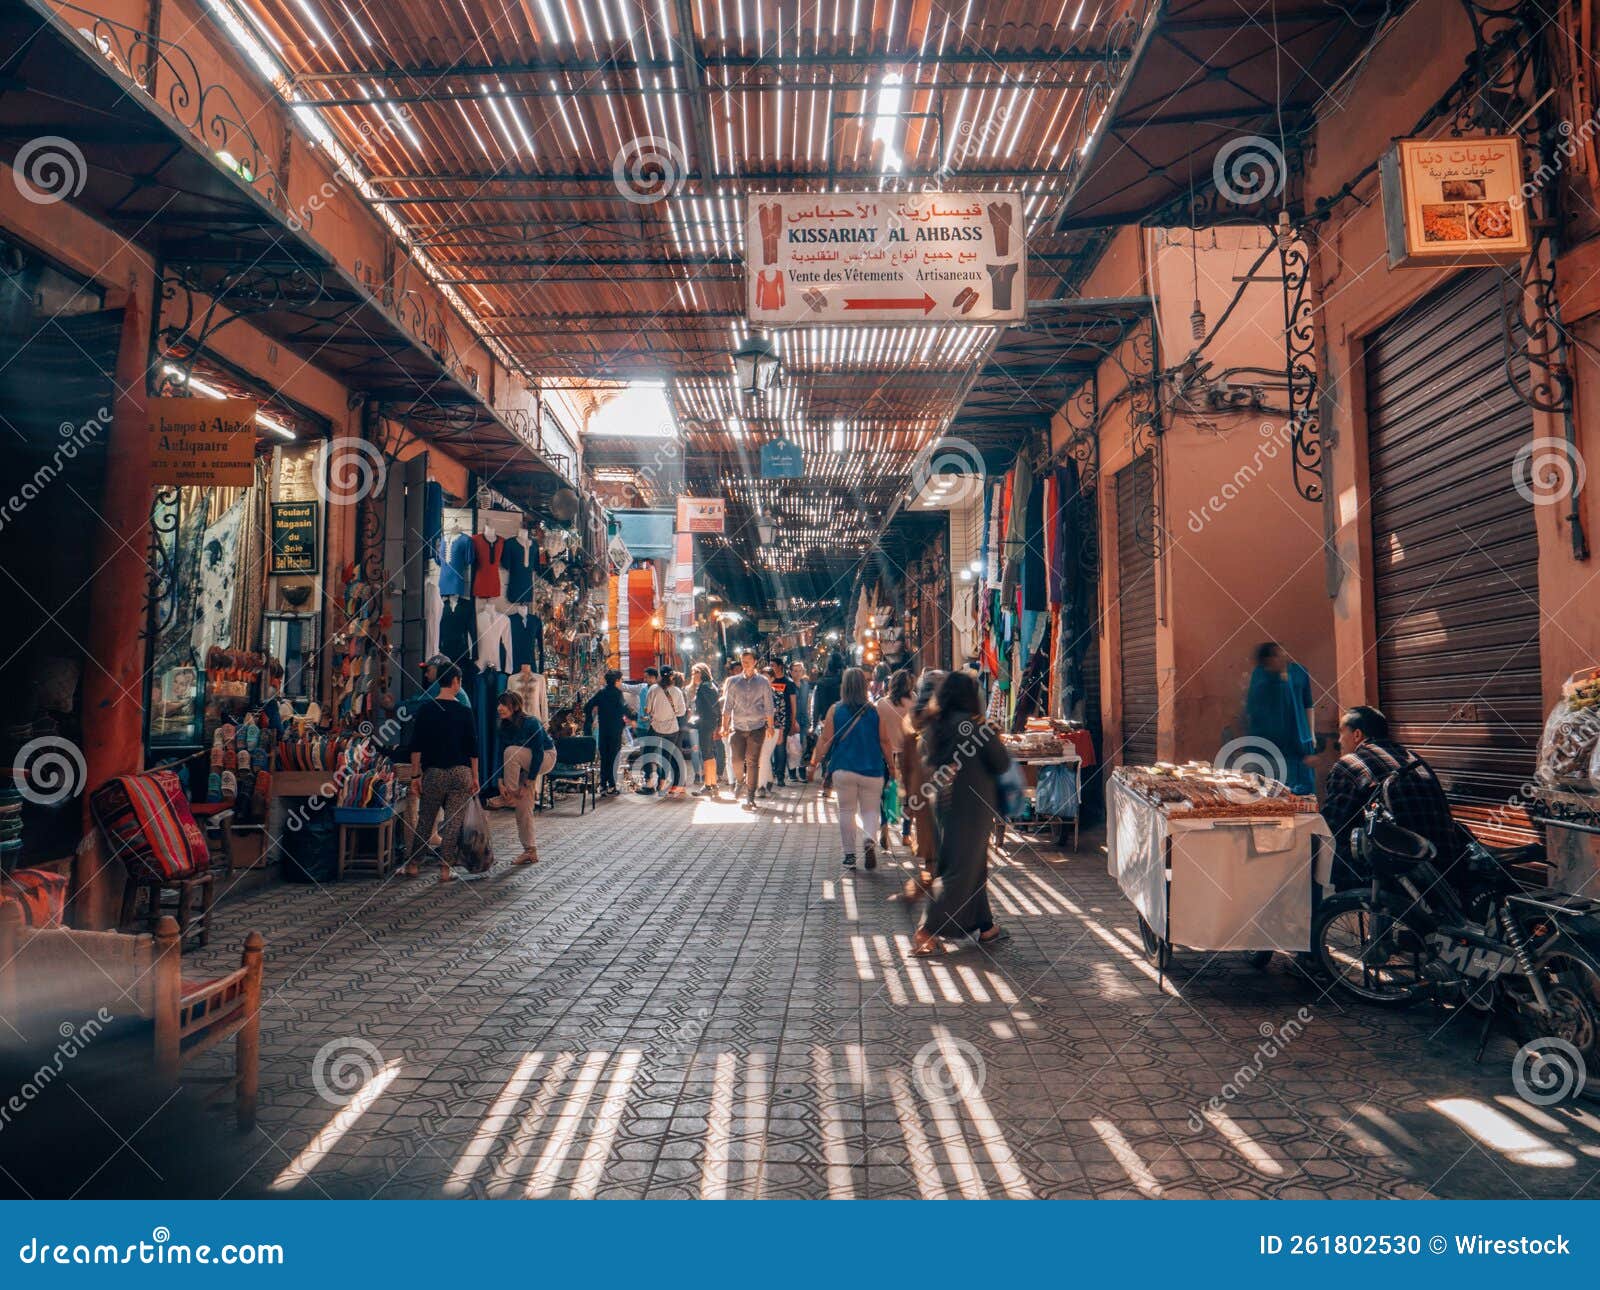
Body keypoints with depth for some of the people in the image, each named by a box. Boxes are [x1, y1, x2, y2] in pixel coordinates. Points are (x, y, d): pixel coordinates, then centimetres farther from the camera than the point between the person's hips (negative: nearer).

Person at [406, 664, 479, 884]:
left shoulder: (425, 709, 0)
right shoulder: (464, 711, -4)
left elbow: (416, 746, 0)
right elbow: (472, 748, -1)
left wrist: (415, 774, 6)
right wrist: (475, 777, 6)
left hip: (433, 772, 2)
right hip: (460, 772, -2)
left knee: (425, 820, 13)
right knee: (453, 821, 3)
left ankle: (414, 864, 17)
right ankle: (446, 868, 4)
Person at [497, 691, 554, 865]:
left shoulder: (531, 723, -26)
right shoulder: (504, 726, -6)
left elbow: (538, 753, -25)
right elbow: (501, 754, -4)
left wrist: (530, 782, -24)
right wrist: (501, 782, -14)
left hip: (545, 758, -6)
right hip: (524, 765, 7)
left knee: (512, 751, -31)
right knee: (523, 808, -1)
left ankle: (511, 795, -16)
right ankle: (530, 852, 7)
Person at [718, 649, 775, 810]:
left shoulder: (763, 682, 6)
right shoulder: (733, 682, 9)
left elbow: (768, 706, 7)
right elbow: (727, 706, 9)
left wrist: (770, 726, 3)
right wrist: (725, 726, 4)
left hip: (757, 727, -1)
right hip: (738, 727, 1)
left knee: (752, 762, -3)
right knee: (737, 760, -2)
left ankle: (750, 797, 3)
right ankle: (741, 782, 30)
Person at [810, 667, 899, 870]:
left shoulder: (835, 710, -4)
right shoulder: (874, 711, -3)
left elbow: (825, 740, -3)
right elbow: (885, 741, 1)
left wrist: (815, 761, 9)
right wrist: (891, 765, 13)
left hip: (843, 769, 0)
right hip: (872, 770, 0)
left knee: (846, 811, 12)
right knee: (870, 810, 10)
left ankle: (850, 855, 14)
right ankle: (869, 839, -18)